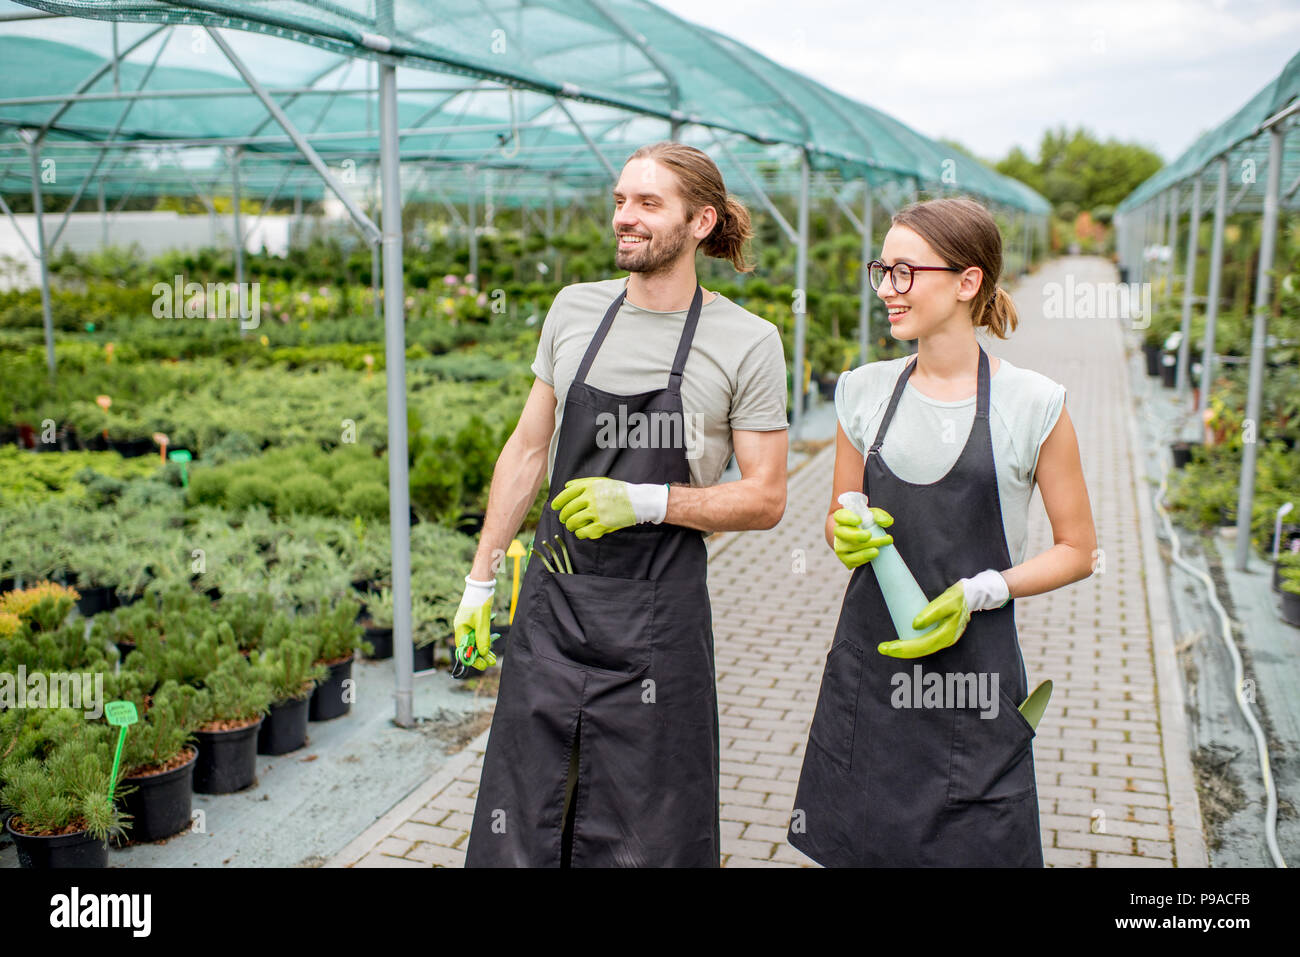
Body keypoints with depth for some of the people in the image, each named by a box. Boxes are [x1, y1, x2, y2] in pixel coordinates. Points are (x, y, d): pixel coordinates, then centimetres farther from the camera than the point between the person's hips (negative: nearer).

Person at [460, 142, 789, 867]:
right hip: (552, 598, 4)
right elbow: (528, 448, 12)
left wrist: (647, 501, -18)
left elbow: (766, 499, -5)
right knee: (519, 822, 10)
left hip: (657, 614, -3)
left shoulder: (747, 342, -6)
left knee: (643, 840, 7)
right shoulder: (574, 308, 6)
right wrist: (482, 575, 12)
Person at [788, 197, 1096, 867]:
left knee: (978, 849, 5)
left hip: (975, 670, -3)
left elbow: (1077, 550, -1)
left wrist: (976, 593, -15)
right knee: (851, 845, 10)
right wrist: (844, 534, -9)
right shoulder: (865, 392, 3)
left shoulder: (1032, 404, -8)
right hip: (867, 657, 3)